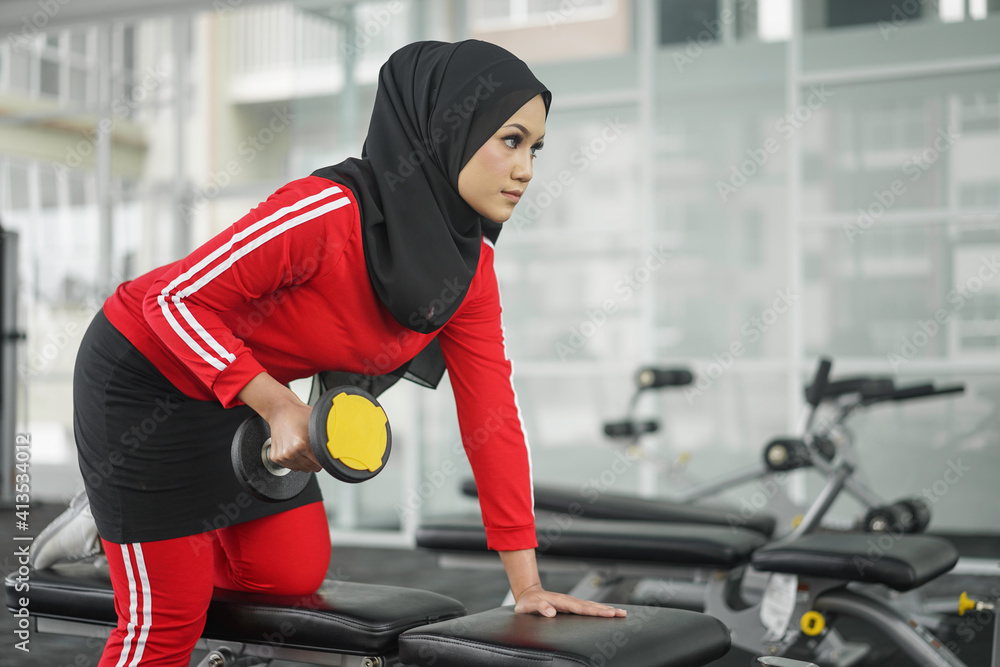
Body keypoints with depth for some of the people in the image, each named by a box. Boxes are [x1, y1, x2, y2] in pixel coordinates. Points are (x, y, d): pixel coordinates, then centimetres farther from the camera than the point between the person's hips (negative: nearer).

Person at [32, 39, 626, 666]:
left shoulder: (472, 268, -9)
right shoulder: (327, 211, -32)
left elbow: (493, 417, -9)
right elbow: (176, 298, -26)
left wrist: (527, 584, -11)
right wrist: (279, 405, -33)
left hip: (248, 396, 7)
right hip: (148, 375, -7)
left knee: (297, 574, 11)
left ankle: (146, 526, 28)